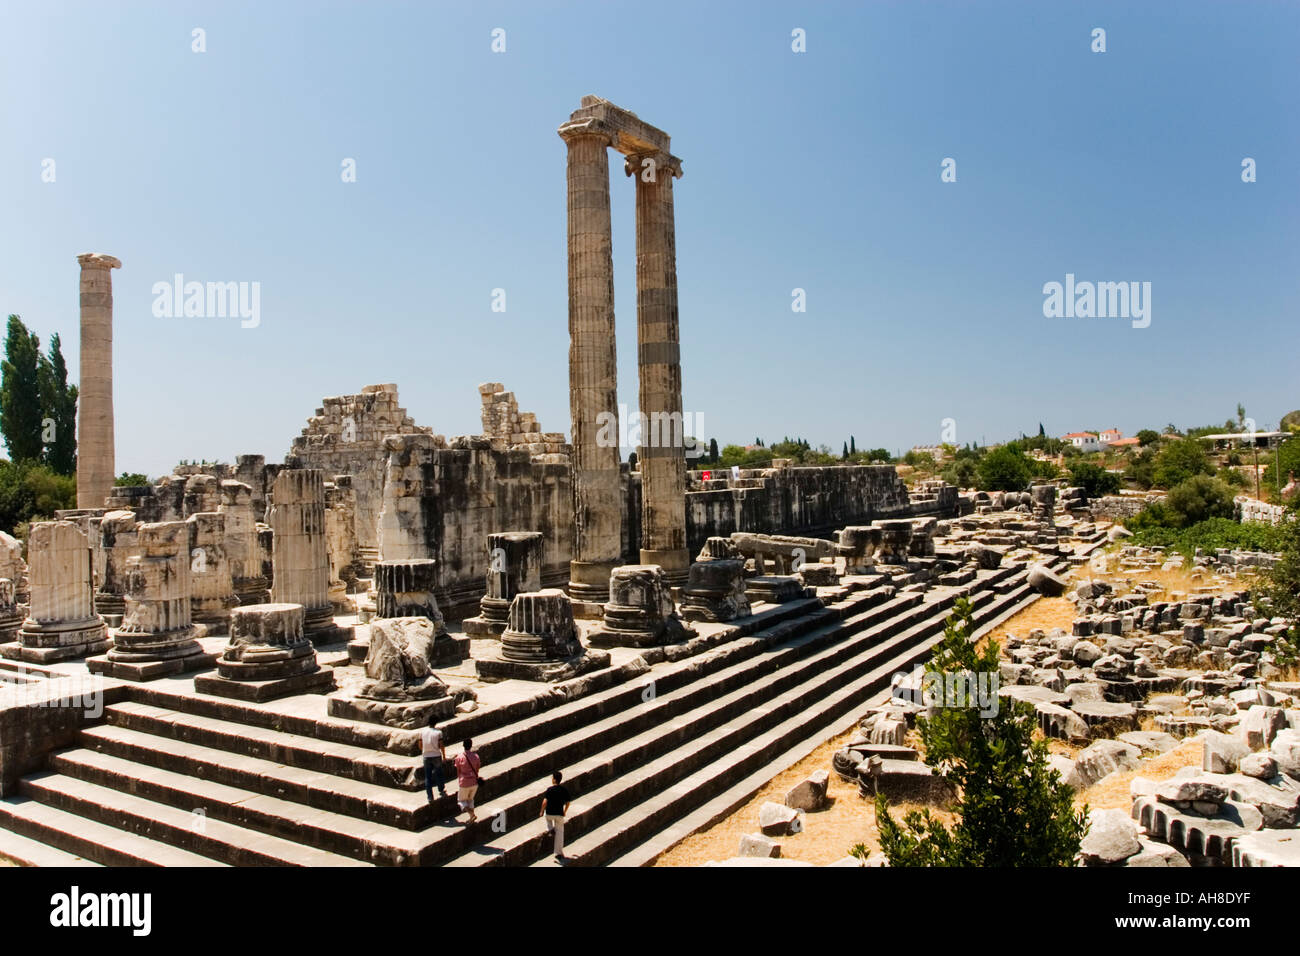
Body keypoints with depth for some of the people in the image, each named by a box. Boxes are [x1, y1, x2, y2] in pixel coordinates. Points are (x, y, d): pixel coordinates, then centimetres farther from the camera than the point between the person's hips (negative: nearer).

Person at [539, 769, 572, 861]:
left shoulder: (549, 789, -12)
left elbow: (545, 801, -20)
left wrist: (542, 812, -6)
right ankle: (559, 852, 9)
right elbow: (568, 802, 4)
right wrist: (564, 811, 19)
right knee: (560, 832, 11)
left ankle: (550, 828, 17)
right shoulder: (565, 789, -1)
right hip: (559, 814, 2)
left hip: (549, 813, -2)